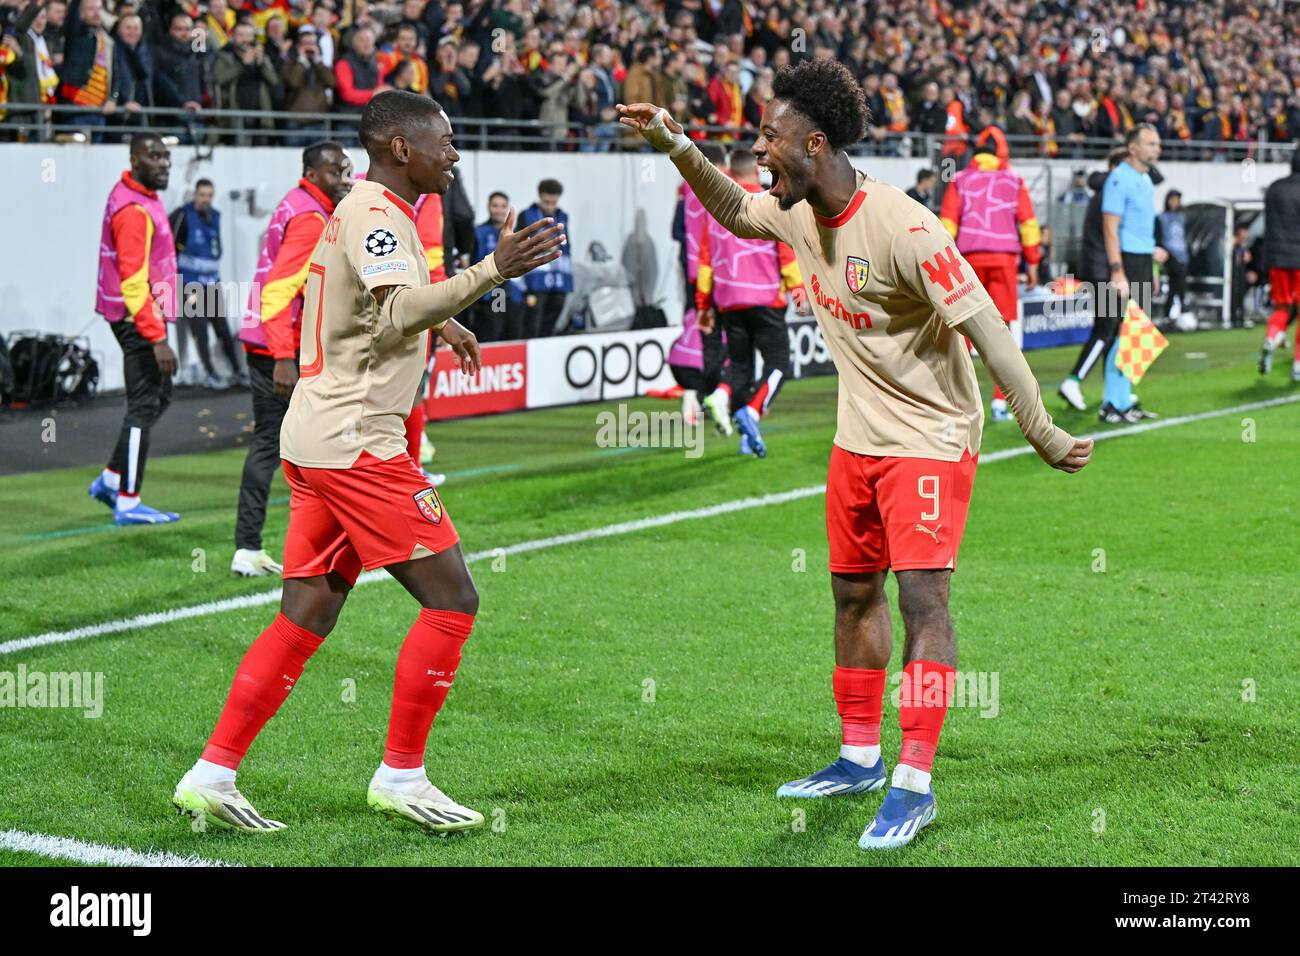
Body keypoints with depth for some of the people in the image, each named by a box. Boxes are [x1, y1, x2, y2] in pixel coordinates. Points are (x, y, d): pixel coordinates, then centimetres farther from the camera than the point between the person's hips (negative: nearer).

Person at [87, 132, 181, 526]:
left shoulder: (142, 197, 12)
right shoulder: (135, 210, -19)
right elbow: (133, 283, -23)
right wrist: (157, 338, -25)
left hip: (142, 316, 10)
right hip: (137, 318, -10)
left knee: (159, 397, 17)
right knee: (144, 405, -6)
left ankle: (110, 480, 24)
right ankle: (127, 503, -2)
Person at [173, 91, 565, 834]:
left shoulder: (360, 210, 19)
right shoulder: (377, 215, -12)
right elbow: (397, 316, -30)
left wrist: (437, 323, 40)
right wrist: (492, 272, -39)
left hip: (318, 439, 10)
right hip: (355, 444, -10)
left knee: (308, 616, 11)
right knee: (451, 600, -5)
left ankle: (213, 776, 11)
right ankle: (401, 777, 2)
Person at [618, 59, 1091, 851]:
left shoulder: (903, 229, -26)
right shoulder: (799, 213, -1)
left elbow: (986, 328, -25)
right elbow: (736, 211, 22)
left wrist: (1042, 433, -24)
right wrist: (674, 144, 9)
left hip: (930, 441, -9)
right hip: (858, 439, 9)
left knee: (922, 596, -12)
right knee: (853, 593, 15)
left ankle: (914, 785, -9)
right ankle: (860, 756, 29)